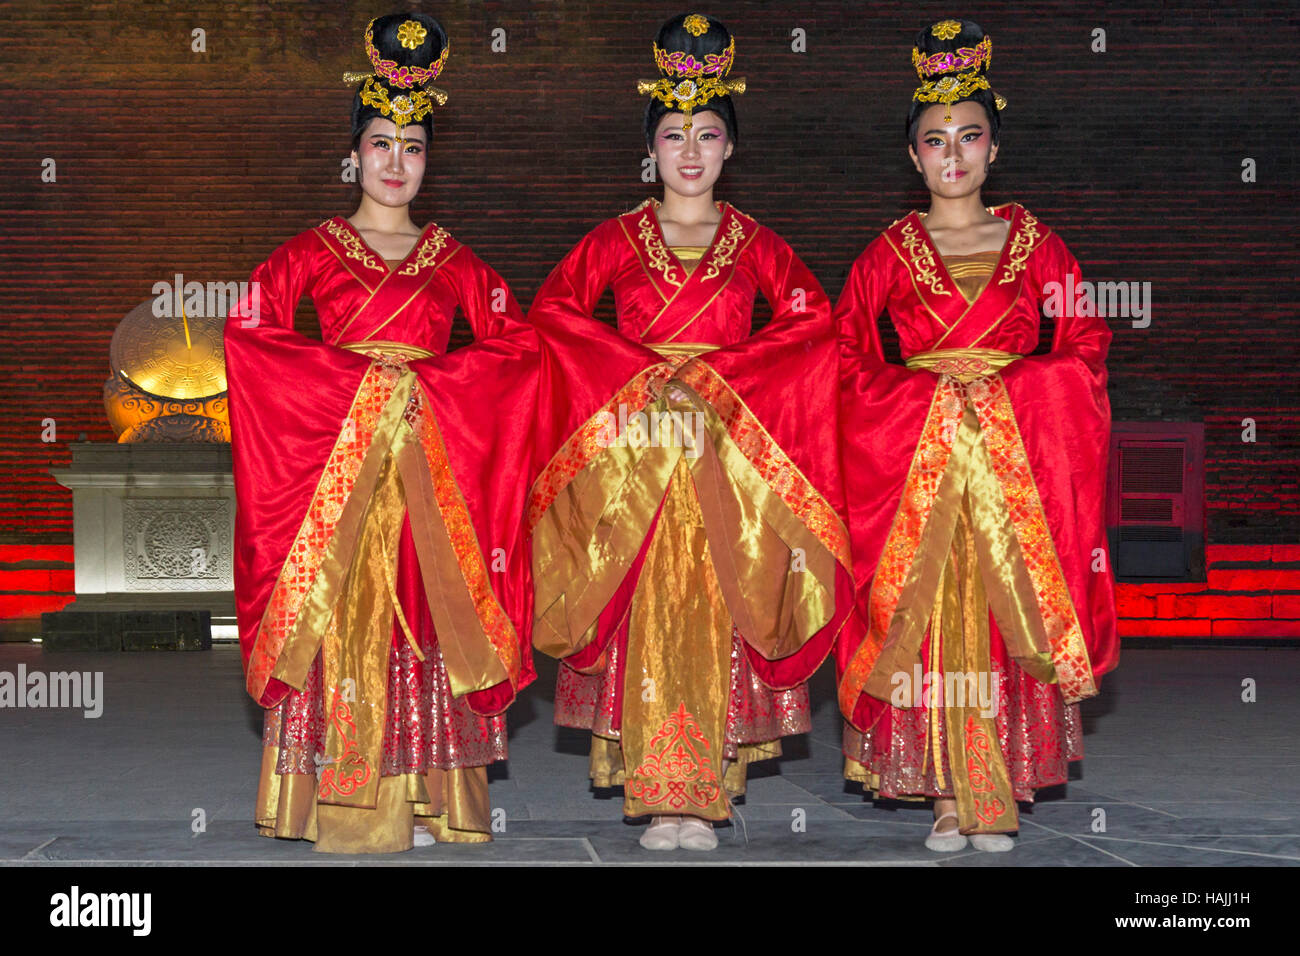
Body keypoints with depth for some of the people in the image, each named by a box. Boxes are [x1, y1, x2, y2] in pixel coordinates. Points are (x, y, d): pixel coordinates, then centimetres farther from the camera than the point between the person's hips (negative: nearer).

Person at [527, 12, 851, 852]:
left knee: (716, 612, -5)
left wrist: (715, 370, -10)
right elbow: (552, 307, 1)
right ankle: (657, 792, -5)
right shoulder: (617, 239, 10)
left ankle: (703, 791, -2)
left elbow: (813, 317, -1)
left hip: (731, 450, 0)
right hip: (633, 446, 0)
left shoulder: (755, 243, 10)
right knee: (647, 607, -7)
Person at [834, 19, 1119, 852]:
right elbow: (846, 352, 5)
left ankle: (998, 792, 5)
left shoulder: (1035, 244, 7)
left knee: (1008, 607, -2)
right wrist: (931, 393, -5)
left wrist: (1005, 387, -6)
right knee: (927, 618, -3)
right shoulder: (891, 253, 6)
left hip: (1019, 457, 0)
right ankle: (946, 789, 4)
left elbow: (1085, 345, 6)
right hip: (916, 461, 0)